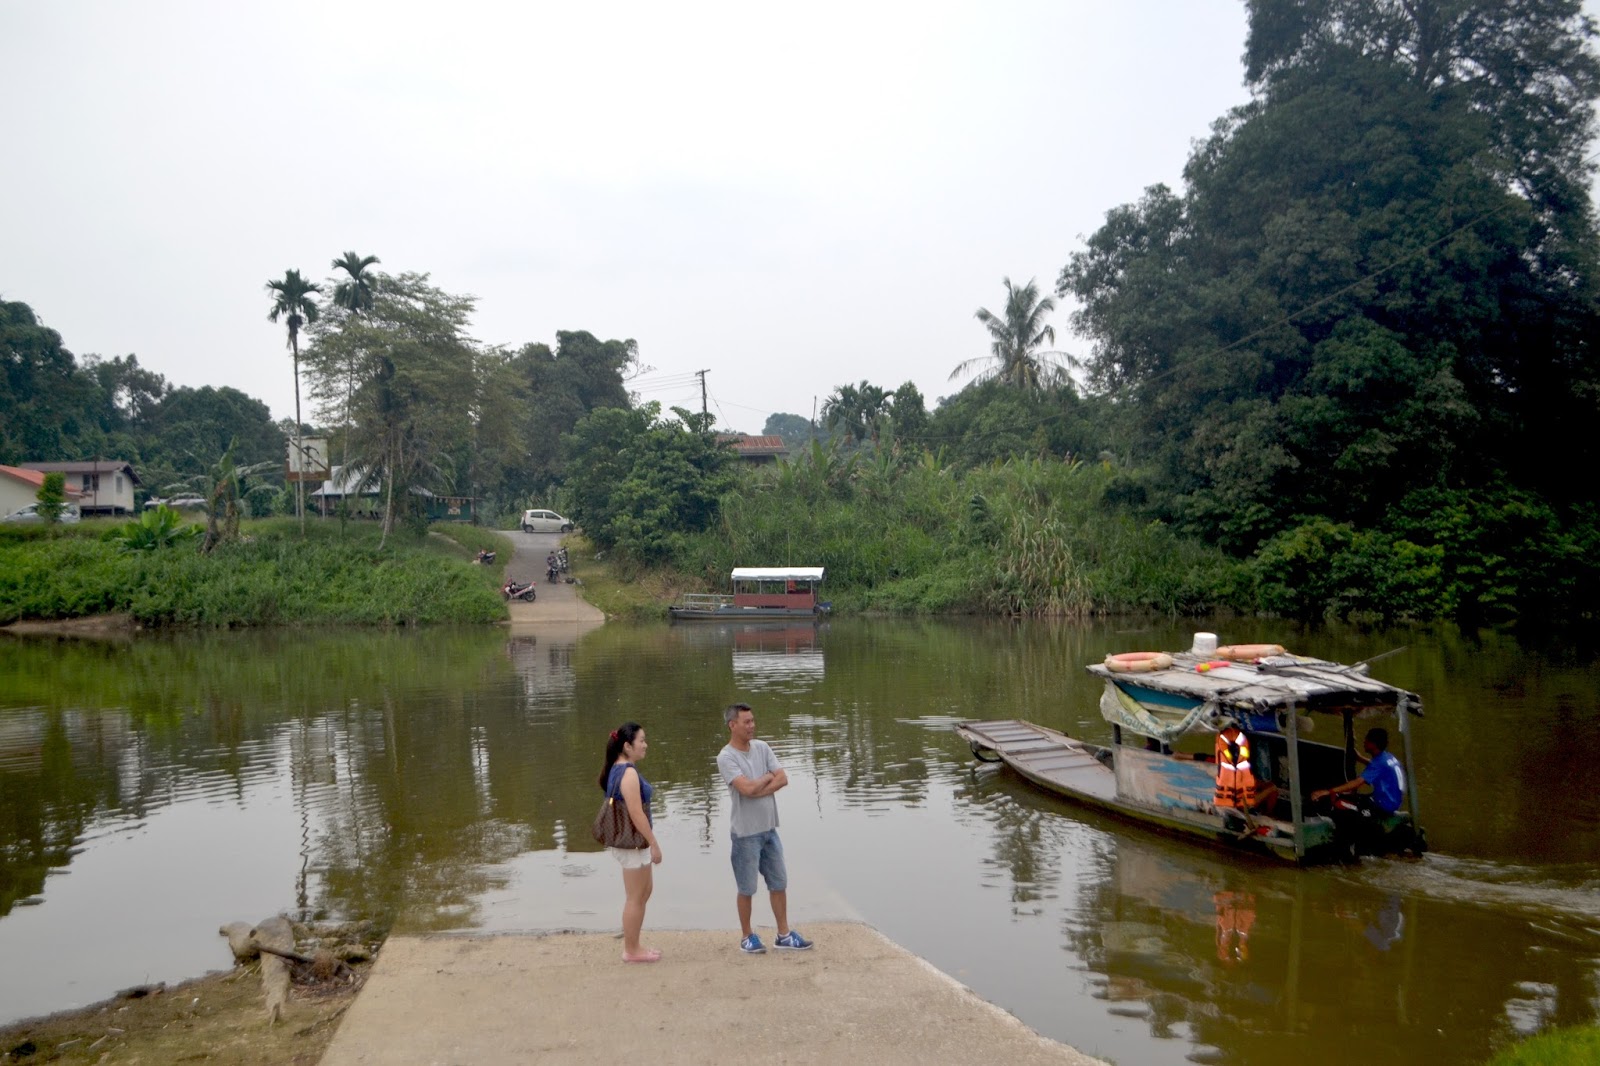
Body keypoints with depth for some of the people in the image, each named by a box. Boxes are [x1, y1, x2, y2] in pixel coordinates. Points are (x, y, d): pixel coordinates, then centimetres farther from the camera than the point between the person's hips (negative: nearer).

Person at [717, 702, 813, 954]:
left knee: (779, 883, 12)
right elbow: (747, 788, -25)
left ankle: (784, 935, 23)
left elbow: (783, 779, -5)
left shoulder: (762, 748, 4)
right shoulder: (726, 757, -14)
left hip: (769, 829, 6)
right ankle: (747, 937, 21)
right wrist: (768, 777, -7)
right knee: (747, 889, 6)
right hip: (746, 833, -6)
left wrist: (757, 790, -17)